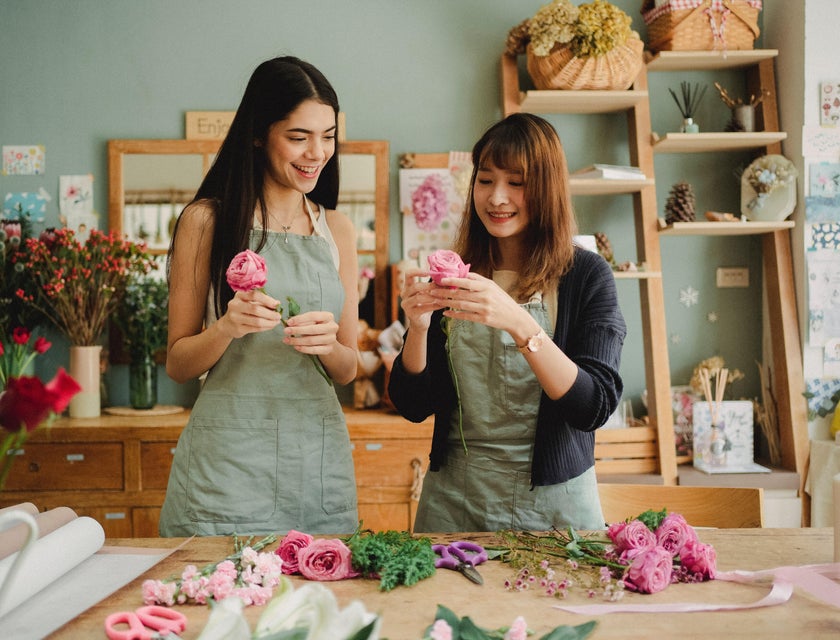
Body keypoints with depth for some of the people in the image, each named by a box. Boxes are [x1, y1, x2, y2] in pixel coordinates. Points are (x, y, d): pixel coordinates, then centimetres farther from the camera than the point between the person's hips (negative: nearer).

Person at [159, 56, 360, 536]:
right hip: (230, 460, -3)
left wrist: (328, 343, -11)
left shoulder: (338, 230, 10)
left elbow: (347, 371, 11)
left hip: (320, 459, 3)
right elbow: (178, 365, 1)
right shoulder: (208, 220, -1)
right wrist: (227, 327, -18)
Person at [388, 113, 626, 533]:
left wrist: (519, 323, -29)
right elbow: (414, 406, 0)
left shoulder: (587, 275, -6)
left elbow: (596, 407, -17)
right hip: (453, 501, 2)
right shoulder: (454, 276, 0)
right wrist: (418, 328, -18)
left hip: (553, 502, -2)